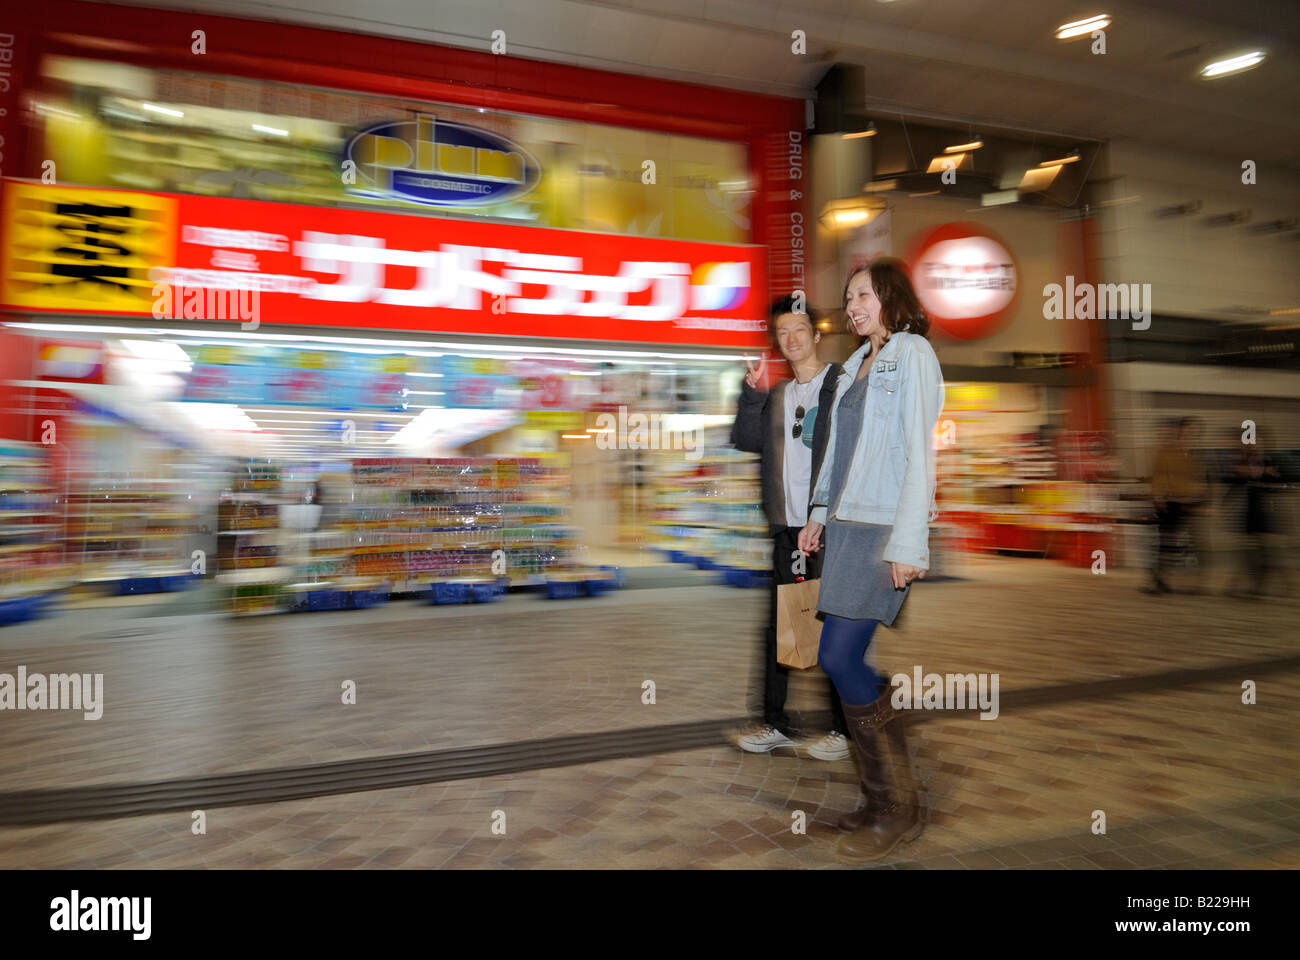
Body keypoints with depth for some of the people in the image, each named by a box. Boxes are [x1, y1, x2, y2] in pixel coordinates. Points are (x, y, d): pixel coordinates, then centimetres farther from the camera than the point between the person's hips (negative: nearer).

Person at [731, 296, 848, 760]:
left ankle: (846, 729, 15)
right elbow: (746, 440, 7)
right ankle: (775, 724, 22)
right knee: (779, 627, 10)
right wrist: (752, 392, -4)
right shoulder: (777, 395, 18)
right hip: (788, 528, 6)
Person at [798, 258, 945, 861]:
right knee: (849, 661, 6)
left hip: (885, 528, -7)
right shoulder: (856, 363, 19)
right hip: (846, 523, 7)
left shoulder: (913, 353, -4)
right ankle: (883, 800, 20)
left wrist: (908, 544, -17)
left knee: (839, 658, -10)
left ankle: (899, 808, 7)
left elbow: (920, 452, -12)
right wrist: (820, 512, 16)